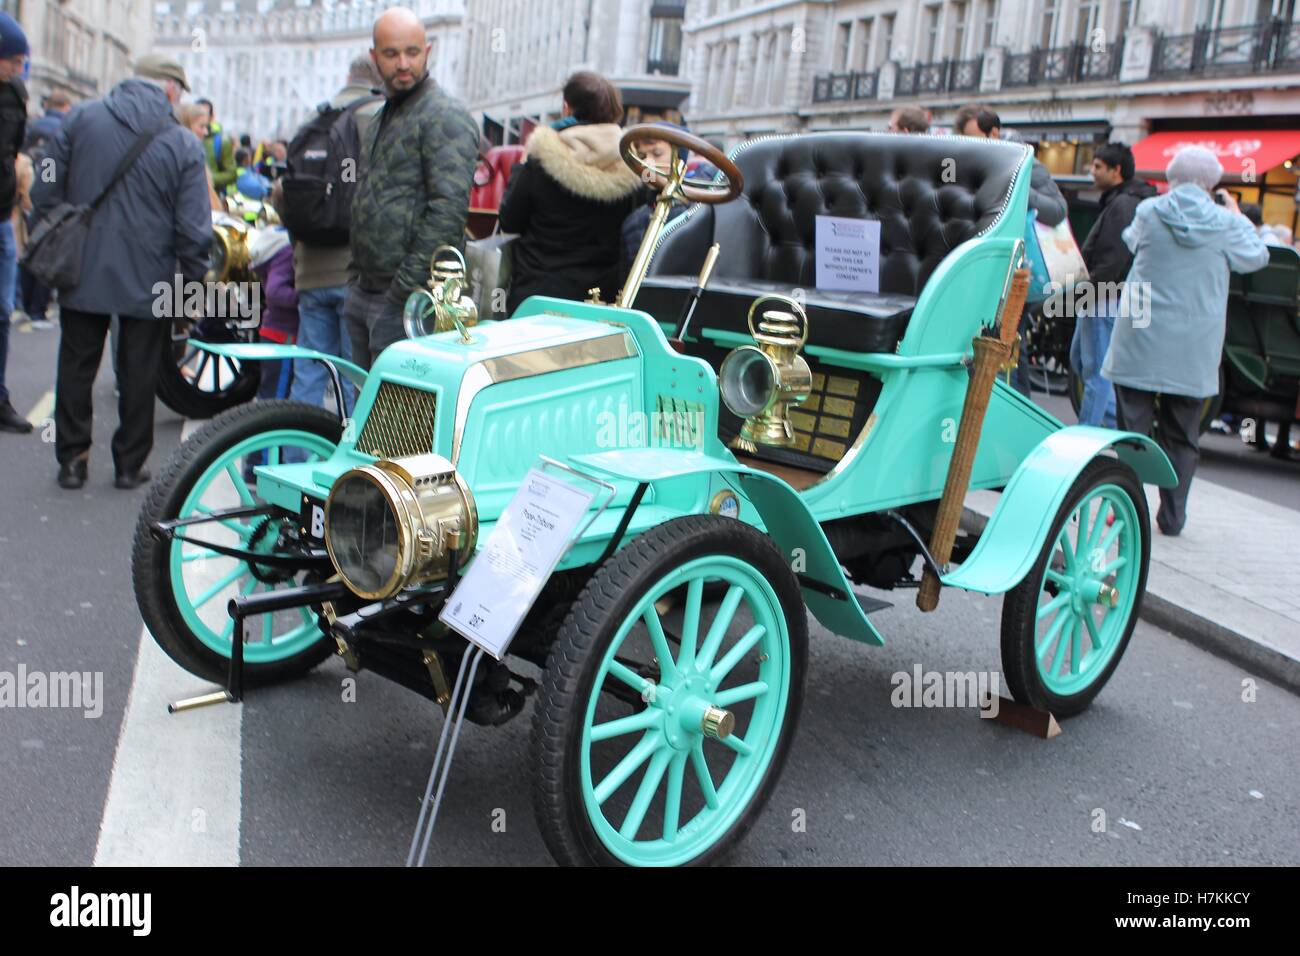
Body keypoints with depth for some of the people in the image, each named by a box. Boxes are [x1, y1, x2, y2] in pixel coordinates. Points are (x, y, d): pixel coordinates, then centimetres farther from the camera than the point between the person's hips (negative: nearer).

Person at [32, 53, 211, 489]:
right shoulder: (184, 144, -8)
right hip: (149, 282, -2)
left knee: (76, 367, 13)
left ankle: (71, 459, 17)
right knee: (139, 373, 10)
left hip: (81, 273, 2)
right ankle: (130, 464, 17)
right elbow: (194, 229, -9)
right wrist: (192, 285, 2)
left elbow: (45, 193, 0)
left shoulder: (80, 119, -1)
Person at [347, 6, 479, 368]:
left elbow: (449, 208, -21)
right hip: (365, 293, 10)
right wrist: (359, 276, 19)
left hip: (410, 300, -9)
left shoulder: (445, 116, -12)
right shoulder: (387, 114, 19)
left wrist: (405, 286, -22)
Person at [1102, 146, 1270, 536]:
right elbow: (1257, 257, 12)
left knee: (1132, 427, 5)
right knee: (1181, 437, 10)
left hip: (1140, 342, 0)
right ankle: (1172, 516, 14)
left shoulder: (1149, 211, -4)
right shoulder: (1225, 223, -5)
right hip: (1194, 351, 1)